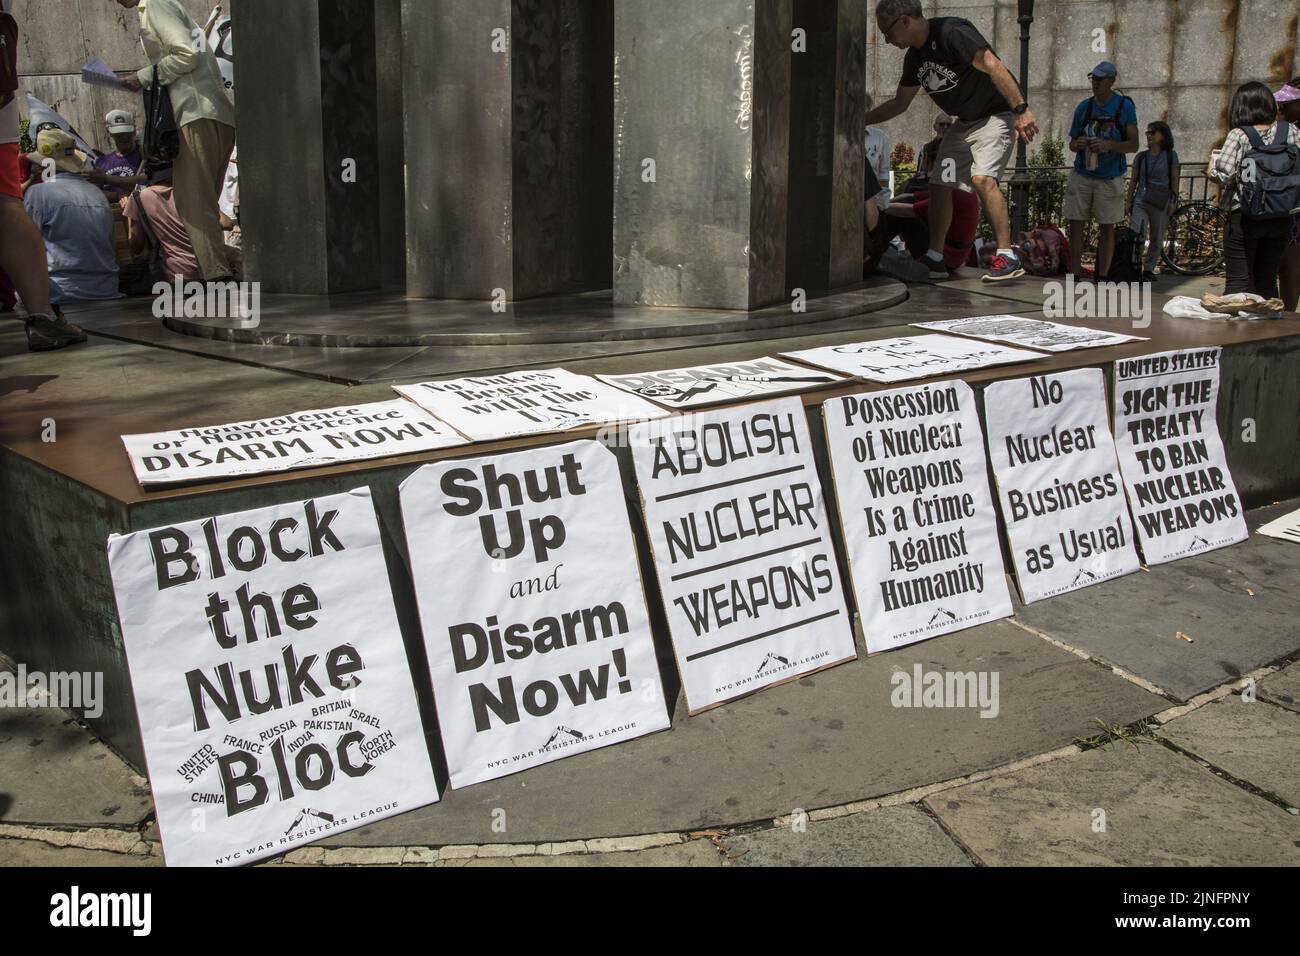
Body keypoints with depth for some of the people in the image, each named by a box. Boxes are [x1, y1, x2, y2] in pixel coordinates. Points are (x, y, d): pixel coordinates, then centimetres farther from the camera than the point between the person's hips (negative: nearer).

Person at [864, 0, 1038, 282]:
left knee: (982, 178, -26)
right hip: (964, 122, 9)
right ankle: (935, 260, 13)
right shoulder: (915, 57, 8)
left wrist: (1022, 109, -31)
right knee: (939, 185, 5)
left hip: (997, 114, -9)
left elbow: (994, 67, -26)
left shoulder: (951, 32, -19)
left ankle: (1007, 258, -24)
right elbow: (899, 104, 20)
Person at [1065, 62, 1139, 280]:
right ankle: (1073, 277, 2)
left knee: (1107, 229, 2)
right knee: (1076, 226, -1)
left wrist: (1109, 145, -26)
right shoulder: (1083, 106, 4)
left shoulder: (1125, 106, -4)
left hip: (1109, 178, -2)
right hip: (1081, 176, 3)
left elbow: (1133, 145, -8)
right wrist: (1078, 144, -14)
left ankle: (1102, 278, 6)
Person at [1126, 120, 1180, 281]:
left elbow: (1174, 180, 5)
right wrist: (1128, 201, 8)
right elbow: (1133, 180, 13)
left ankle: (1148, 269, 15)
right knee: (1136, 236, -16)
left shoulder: (1170, 156, 4)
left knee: (1157, 239, 5)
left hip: (1160, 203, -1)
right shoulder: (1141, 157, 10)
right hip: (1140, 200, 1)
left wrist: (1173, 201, -1)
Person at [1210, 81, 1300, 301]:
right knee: (1268, 281, 13)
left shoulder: (1238, 135, -12)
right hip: (1281, 220, 4)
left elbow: (1224, 174, -18)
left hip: (1244, 218, -4)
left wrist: (1213, 168, 2)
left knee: (1238, 281, -1)